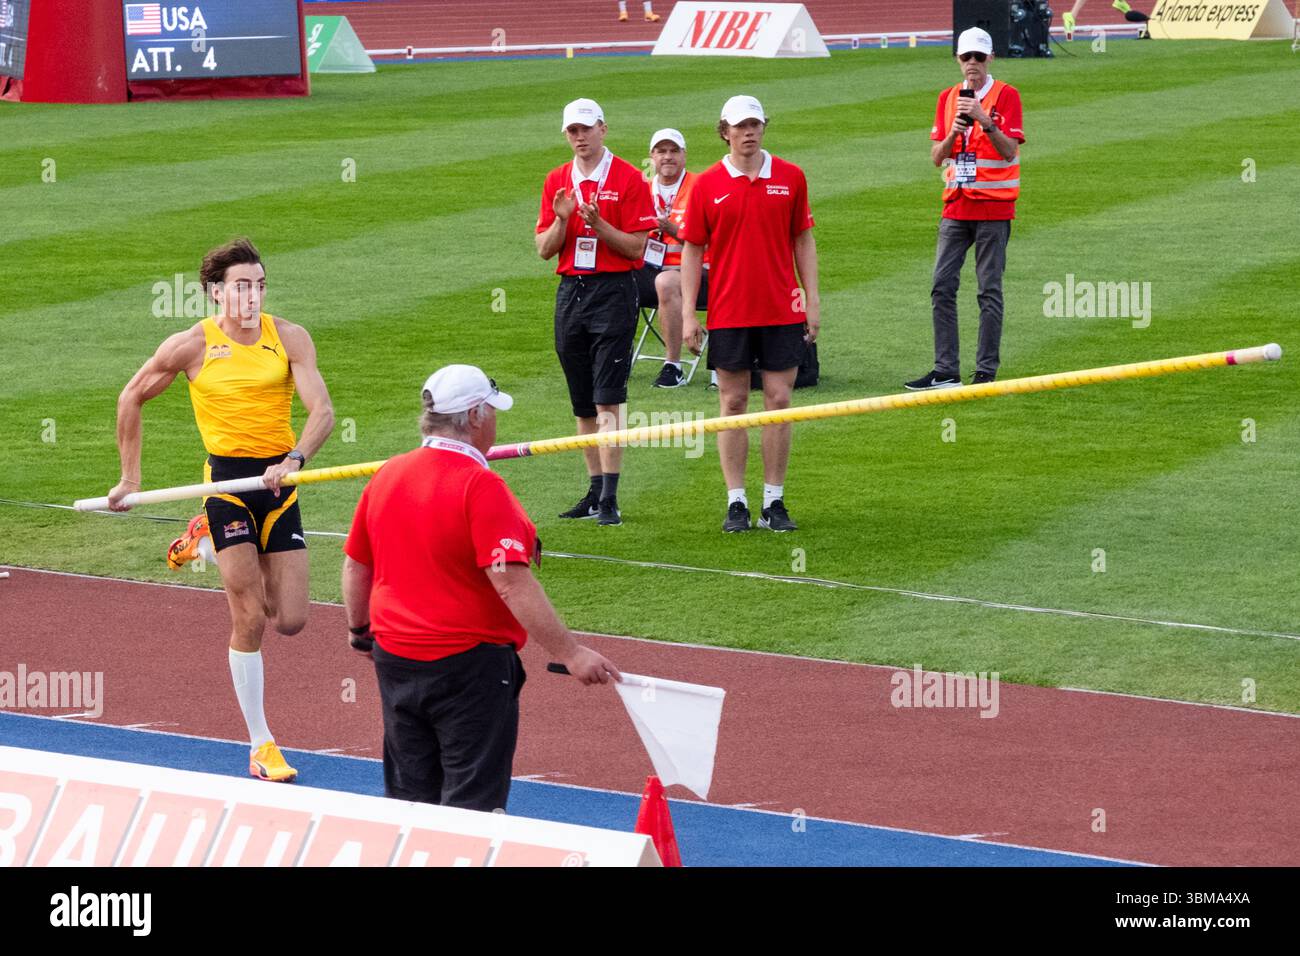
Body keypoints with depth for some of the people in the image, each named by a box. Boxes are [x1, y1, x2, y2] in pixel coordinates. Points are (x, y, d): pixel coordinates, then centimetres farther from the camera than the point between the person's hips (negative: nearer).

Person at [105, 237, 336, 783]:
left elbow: (322, 411, -9)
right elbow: (132, 398, 9)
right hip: (228, 477, -3)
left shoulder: (289, 339, -1)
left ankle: (211, 538, 30)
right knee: (249, 622, -7)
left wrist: (294, 458, -28)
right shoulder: (193, 346, -4)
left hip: (279, 482, 3)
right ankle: (260, 746, 2)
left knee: (290, 621, 4)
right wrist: (130, 478, 10)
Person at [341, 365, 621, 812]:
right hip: (469, 665, -7)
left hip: (396, 657, 7)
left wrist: (359, 627, 31)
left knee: (408, 796, 14)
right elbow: (510, 582, -24)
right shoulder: (480, 485, -18)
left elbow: (355, 565, 13)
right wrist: (570, 653, -22)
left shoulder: (386, 477, 3)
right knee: (472, 804, 0)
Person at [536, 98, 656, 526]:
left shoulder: (628, 178, -4)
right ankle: (595, 491, 15)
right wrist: (562, 219, -10)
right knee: (582, 404, 8)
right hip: (569, 293, 5)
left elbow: (636, 247, -6)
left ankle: (610, 498, -14)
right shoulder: (556, 181, 11)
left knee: (608, 401, -11)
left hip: (614, 291, -5)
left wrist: (597, 222, -19)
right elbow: (544, 249, 9)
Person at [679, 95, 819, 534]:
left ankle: (774, 502, 7)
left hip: (782, 311, 1)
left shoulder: (790, 177, 4)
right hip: (728, 312, -1)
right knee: (733, 403, 3)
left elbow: (803, 239, 9)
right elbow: (692, 249, 3)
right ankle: (736, 502, 8)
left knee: (779, 401, 1)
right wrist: (688, 313, -2)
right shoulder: (707, 184, 1)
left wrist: (812, 299, 4)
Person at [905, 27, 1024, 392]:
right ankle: (945, 371, 4)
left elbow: (1010, 151, -13)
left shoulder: (1006, 95, -3)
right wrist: (953, 133, -11)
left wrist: (985, 121, -25)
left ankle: (986, 372, -1)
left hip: (994, 207, -5)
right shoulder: (948, 98, 12)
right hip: (955, 206, 5)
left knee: (990, 291, -4)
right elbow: (937, 157, 8)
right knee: (942, 287, 0)